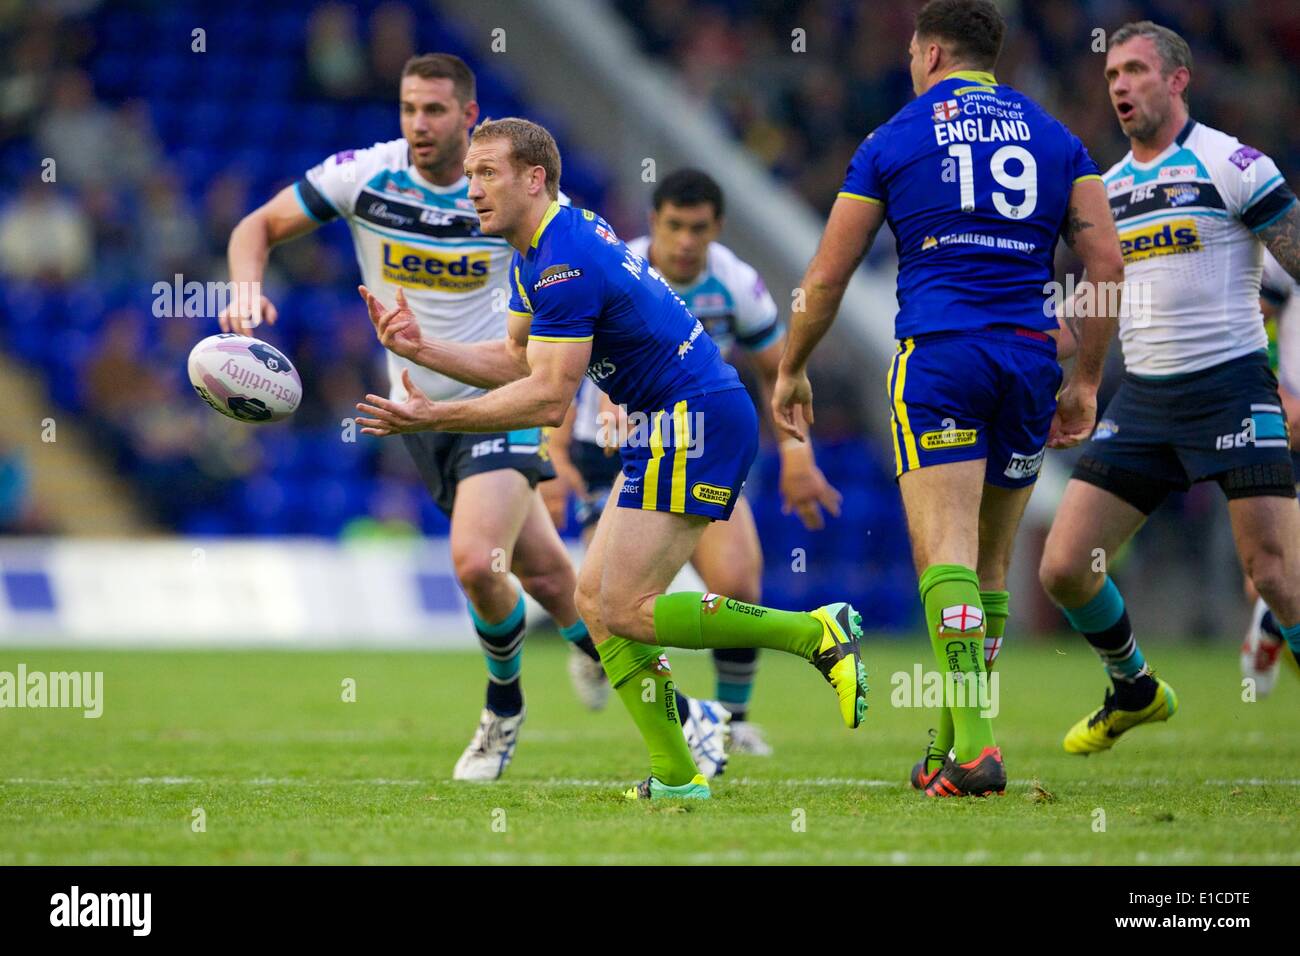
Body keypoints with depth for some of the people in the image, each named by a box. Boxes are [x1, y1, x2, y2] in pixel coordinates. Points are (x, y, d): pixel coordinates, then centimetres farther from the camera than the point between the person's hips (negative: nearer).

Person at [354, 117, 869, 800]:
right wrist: (420, 349, 6)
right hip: (668, 428, 11)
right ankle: (676, 777, 5)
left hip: (697, 419, -11)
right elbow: (517, 363, 17)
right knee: (595, 600, 7)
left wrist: (433, 418, -20)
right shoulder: (537, 251, 13)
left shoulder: (566, 262, -19)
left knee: (625, 609, -14)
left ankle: (817, 634, -10)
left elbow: (548, 400, -22)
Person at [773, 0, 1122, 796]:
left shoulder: (893, 141, 6)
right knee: (989, 565, 14)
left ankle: (972, 748, -23)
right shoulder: (1055, 138, 14)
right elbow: (1108, 264, 6)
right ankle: (952, 744, 19)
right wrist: (1086, 381, 13)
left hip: (938, 352, -3)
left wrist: (791, 371, 21)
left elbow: (826, 278, 8)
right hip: (1031, 354, 4)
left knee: (945, 555, -10)